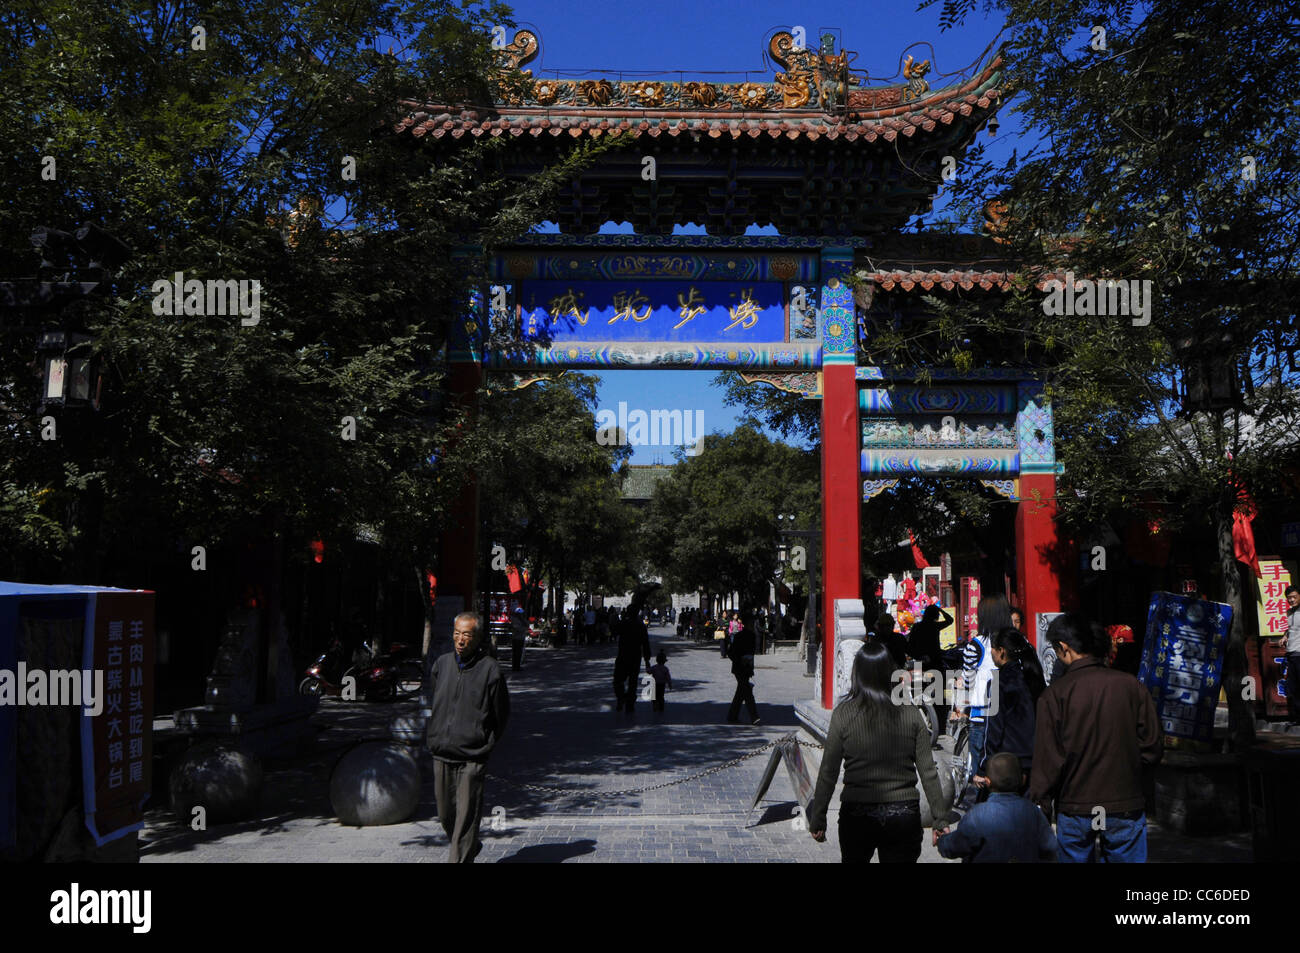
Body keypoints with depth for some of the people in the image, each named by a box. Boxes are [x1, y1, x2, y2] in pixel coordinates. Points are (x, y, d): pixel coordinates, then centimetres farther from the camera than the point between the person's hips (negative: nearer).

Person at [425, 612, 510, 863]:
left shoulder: (490, 669, -7)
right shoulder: (442, 664, 6)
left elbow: (501, 715, 1)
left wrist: (486, 745, 1)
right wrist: (433, 738, 14)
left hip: (472, 757, -5)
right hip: (440, 755, 5)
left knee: (466, 816, -6)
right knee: (445, 814, 14)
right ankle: (470, 848, 37)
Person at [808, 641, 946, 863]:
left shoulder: (843, 713, -9)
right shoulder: (911, 713, -5)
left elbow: (828, 772, -6)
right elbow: (928, 772, -2)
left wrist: (817, 819, 3)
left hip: (857, 815, -1)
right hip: (904, 817, 1)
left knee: (854, 859, 20)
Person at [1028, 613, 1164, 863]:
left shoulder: (1055, 694, -12)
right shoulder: (1130, 685, -5)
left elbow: (1048, 758, -11)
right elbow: (1153, 747, 1)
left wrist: (1039, 800, 0)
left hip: (1074, 809, -1)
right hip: (1125, 804, 2)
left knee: (1074, 858, 14)